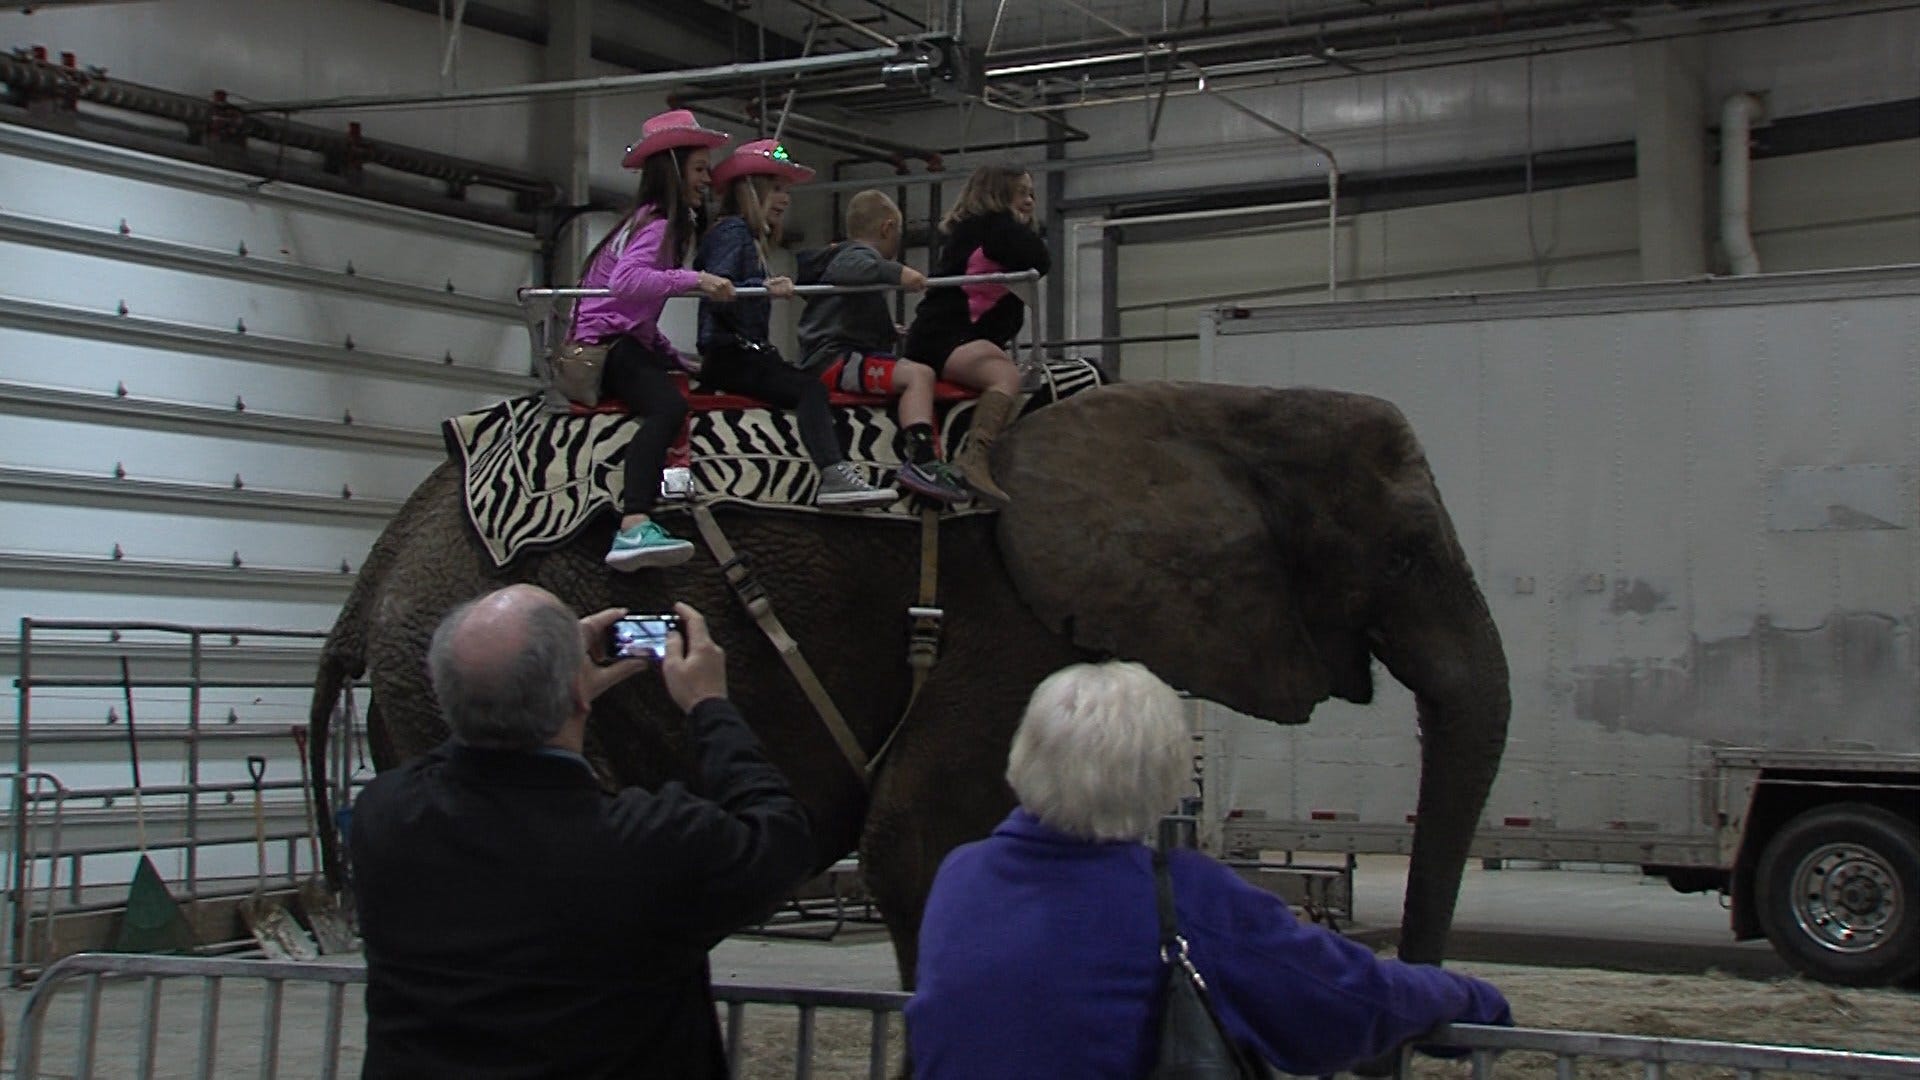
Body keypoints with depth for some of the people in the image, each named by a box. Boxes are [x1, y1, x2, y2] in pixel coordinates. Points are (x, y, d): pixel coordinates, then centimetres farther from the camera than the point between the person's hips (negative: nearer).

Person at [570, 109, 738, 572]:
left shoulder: (650, 221, 23)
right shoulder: (658, 225, -8)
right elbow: (626, 281, -28)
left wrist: (673, 358, 21)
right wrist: (694, 280, -29)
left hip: (626, 340, 12)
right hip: (609, 343, -12)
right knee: (669, 405, -35)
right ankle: (634, 528, -53)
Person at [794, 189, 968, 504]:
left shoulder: (845, 252, 27)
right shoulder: (862, 254, -6)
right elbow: (845, 269, -32)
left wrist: (888, 333, 47)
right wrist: (896, 272, -38)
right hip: (835, 361, -11)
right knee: (919, 374, -27)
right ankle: (921, 462, -42)